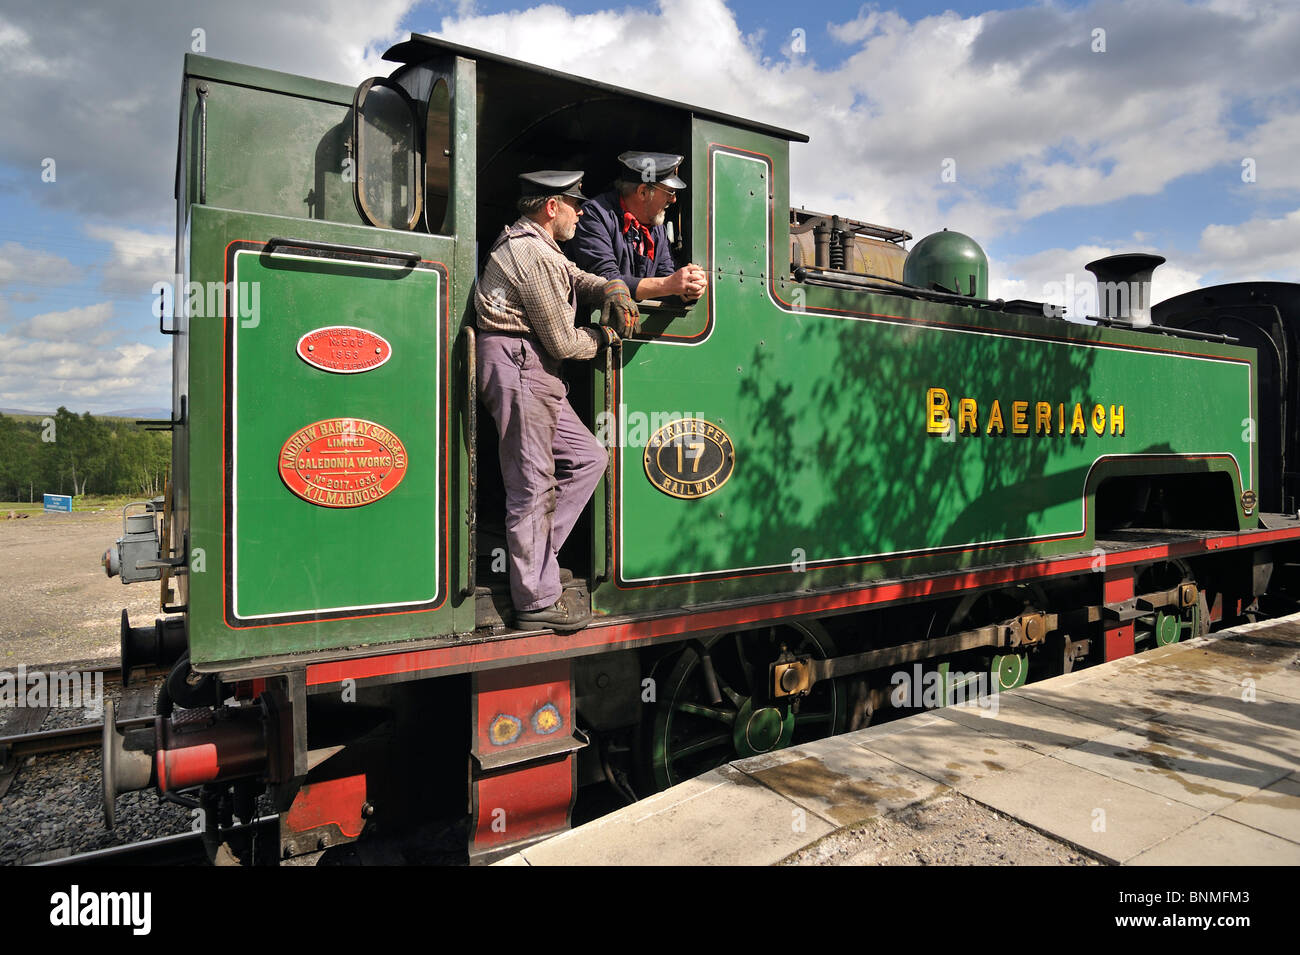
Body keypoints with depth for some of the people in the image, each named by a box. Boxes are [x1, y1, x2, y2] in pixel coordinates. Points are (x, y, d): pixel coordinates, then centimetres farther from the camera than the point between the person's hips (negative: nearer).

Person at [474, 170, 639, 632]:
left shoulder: (527, 243, 21)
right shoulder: (535, 255, -13)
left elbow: (575, 278, 25)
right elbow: (563, 342, -13)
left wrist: (611, 288, 2)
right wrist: (605, 334, 6)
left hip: (530, 374, 11)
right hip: (520, 368, -11)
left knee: (588, 457, 12)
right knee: (533, 487, -7)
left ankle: (532, 554, 13)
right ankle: (538, 601, 0)